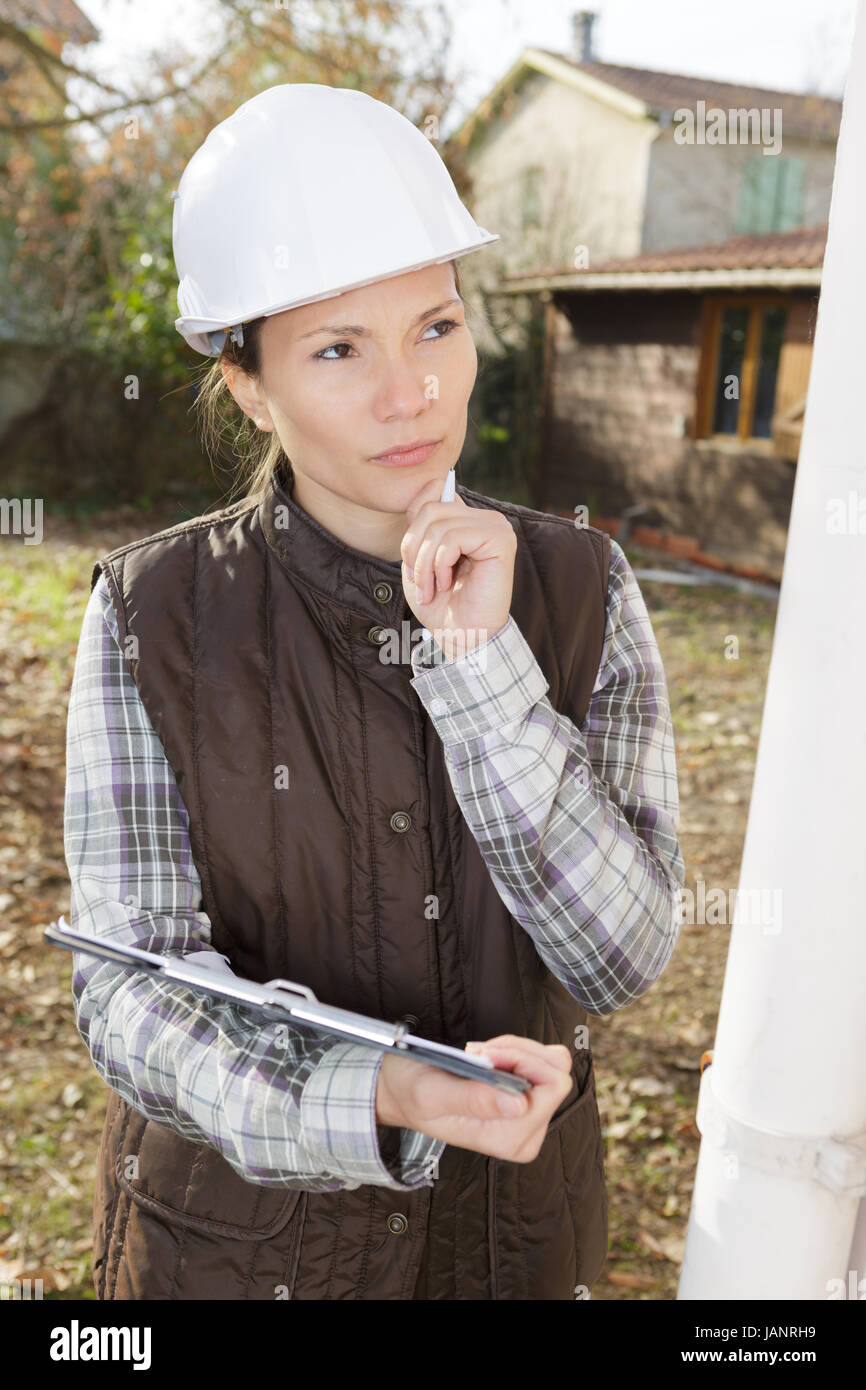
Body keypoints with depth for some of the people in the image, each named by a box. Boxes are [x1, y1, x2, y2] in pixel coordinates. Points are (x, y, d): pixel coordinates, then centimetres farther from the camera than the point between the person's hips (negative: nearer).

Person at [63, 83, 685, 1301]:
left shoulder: (581, 590, -12)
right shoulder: (152, 618, -16)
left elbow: (620, 959, -18)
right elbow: (136, 996, -17)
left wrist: (480, 658, -28)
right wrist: (385, 1100, -35)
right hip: (232, 1226, -1)